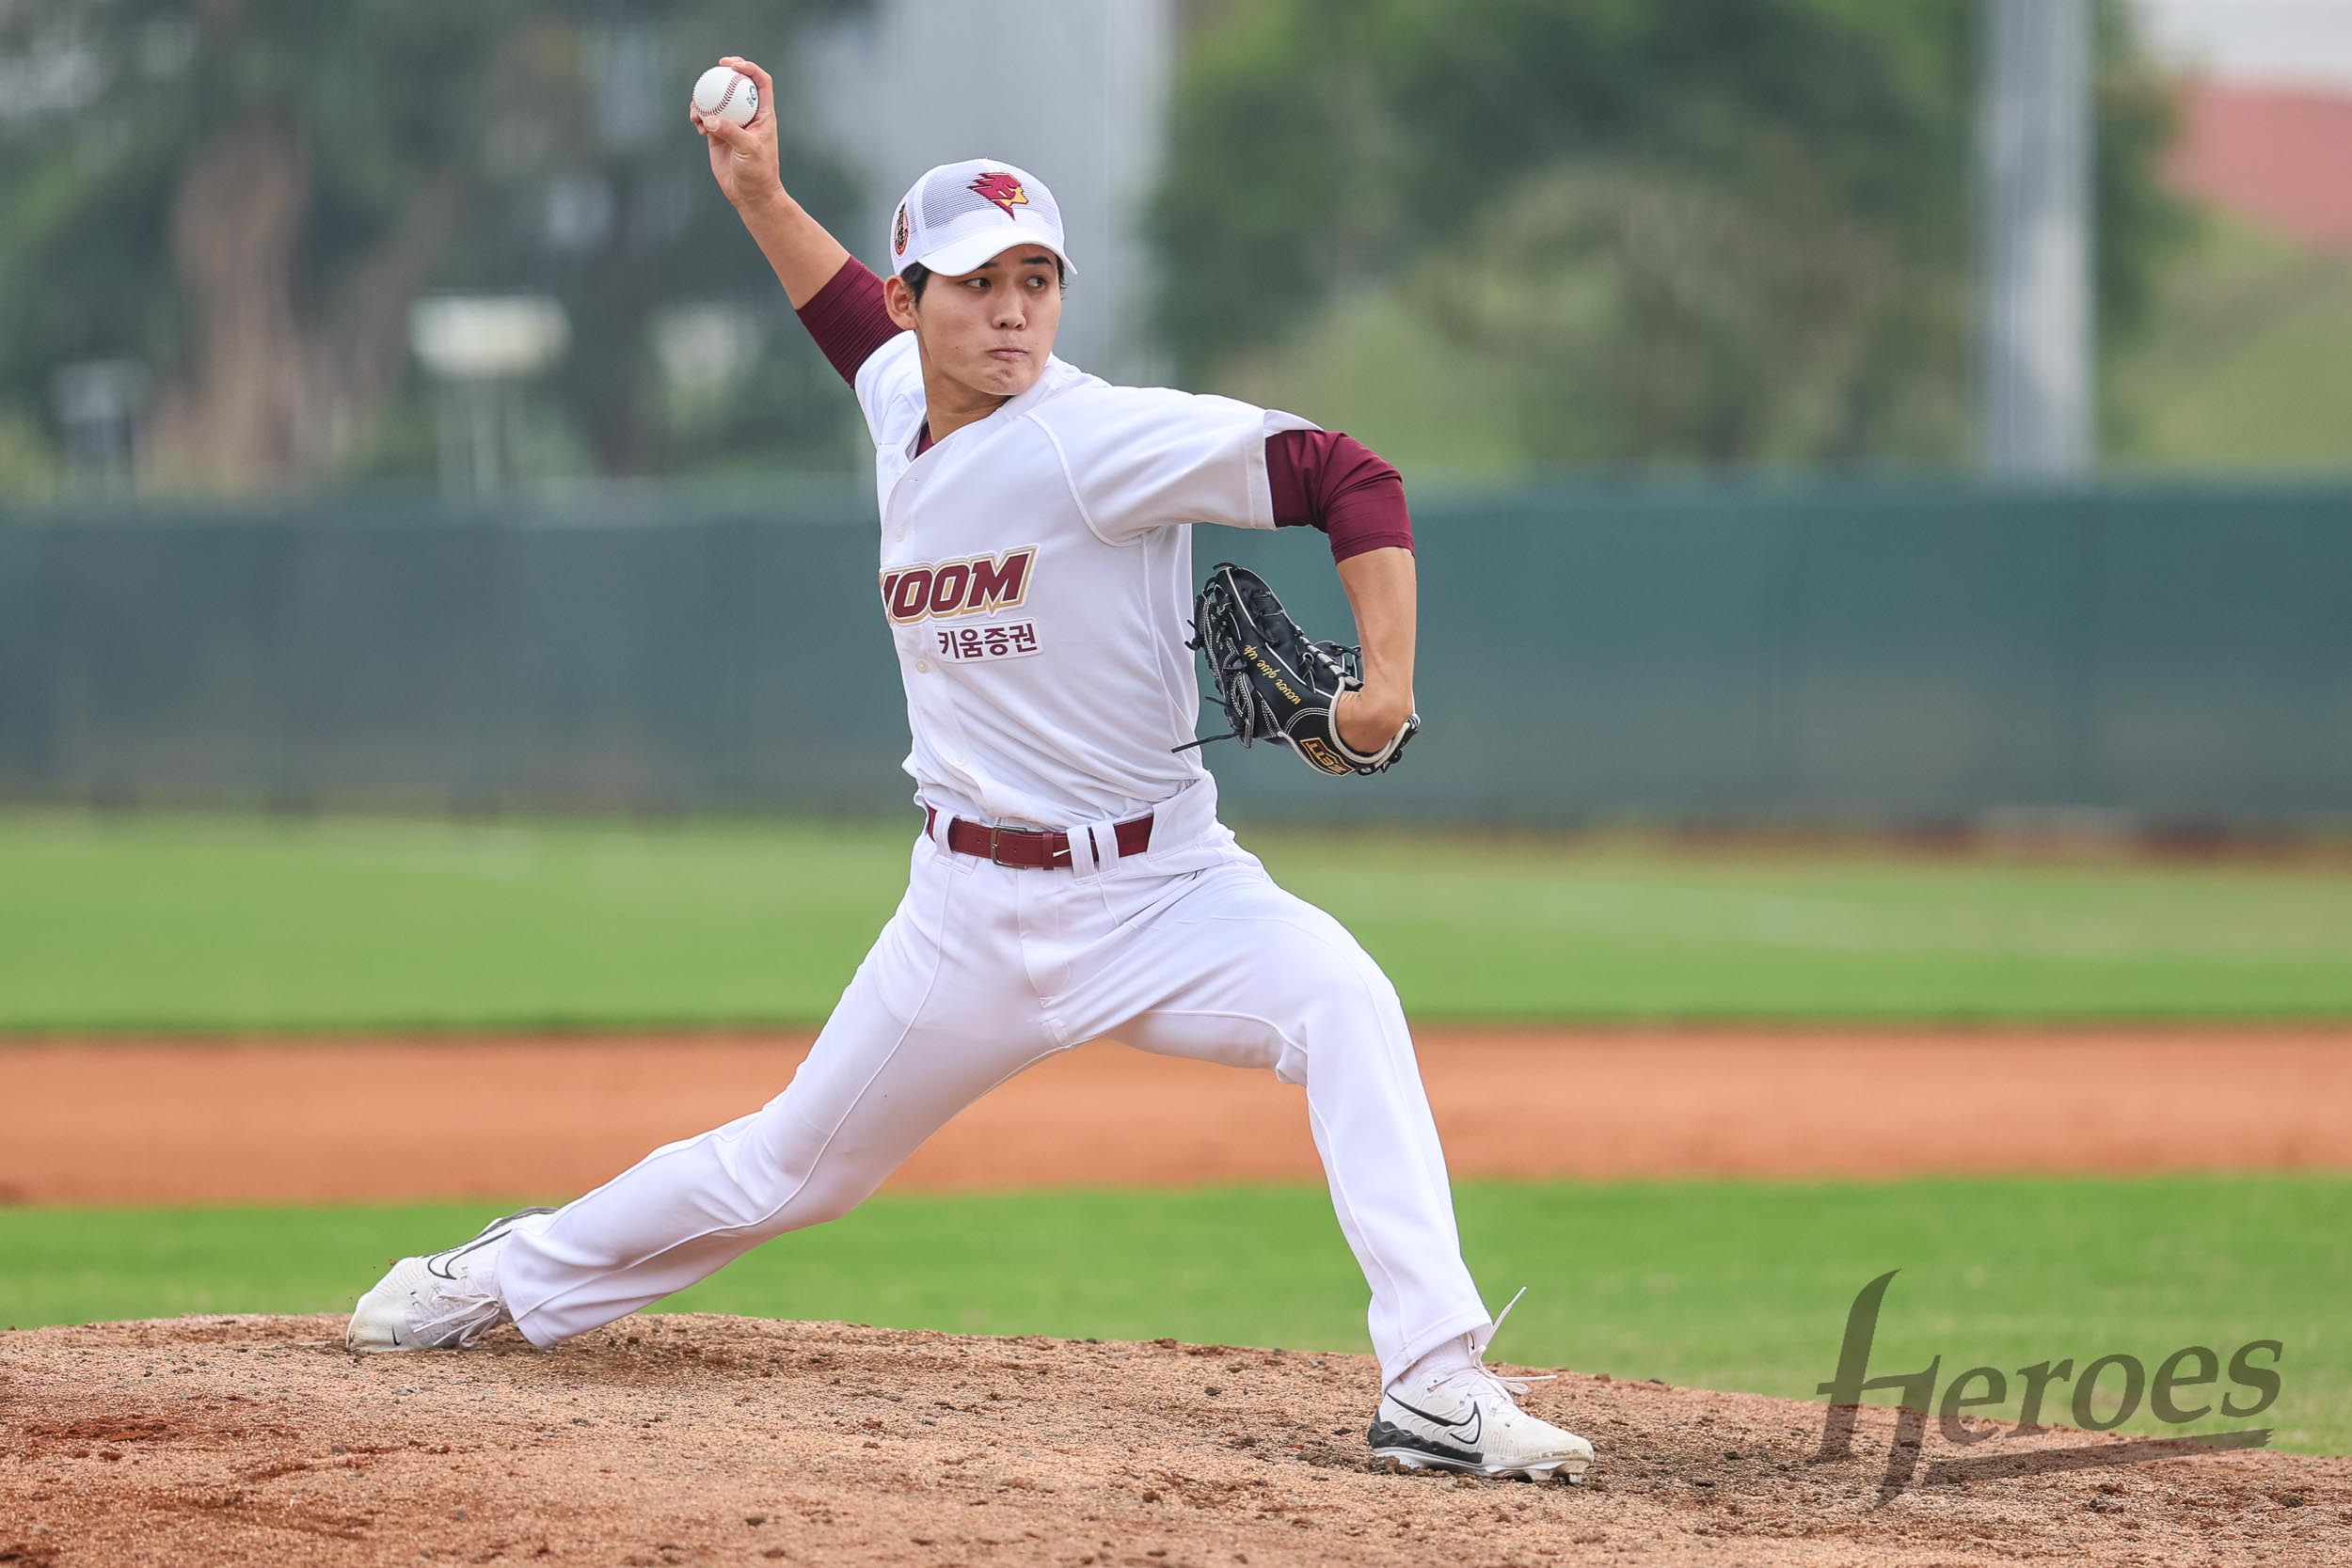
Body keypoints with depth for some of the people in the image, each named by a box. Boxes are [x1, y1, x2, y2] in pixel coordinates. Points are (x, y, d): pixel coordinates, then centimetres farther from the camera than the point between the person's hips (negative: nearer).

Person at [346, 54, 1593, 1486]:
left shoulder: (1098, 437, -17)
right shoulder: (901, 406, 4)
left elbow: (1343, 476, -21)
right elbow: (857, 317, 29)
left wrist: (1387, 682, -32)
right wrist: (760, 196, 16)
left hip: (1160, 886, -5)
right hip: (972, 908, 5)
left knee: (1343, 1002, -33)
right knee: (795, 1165, 16)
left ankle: (1436, 1388, -38)